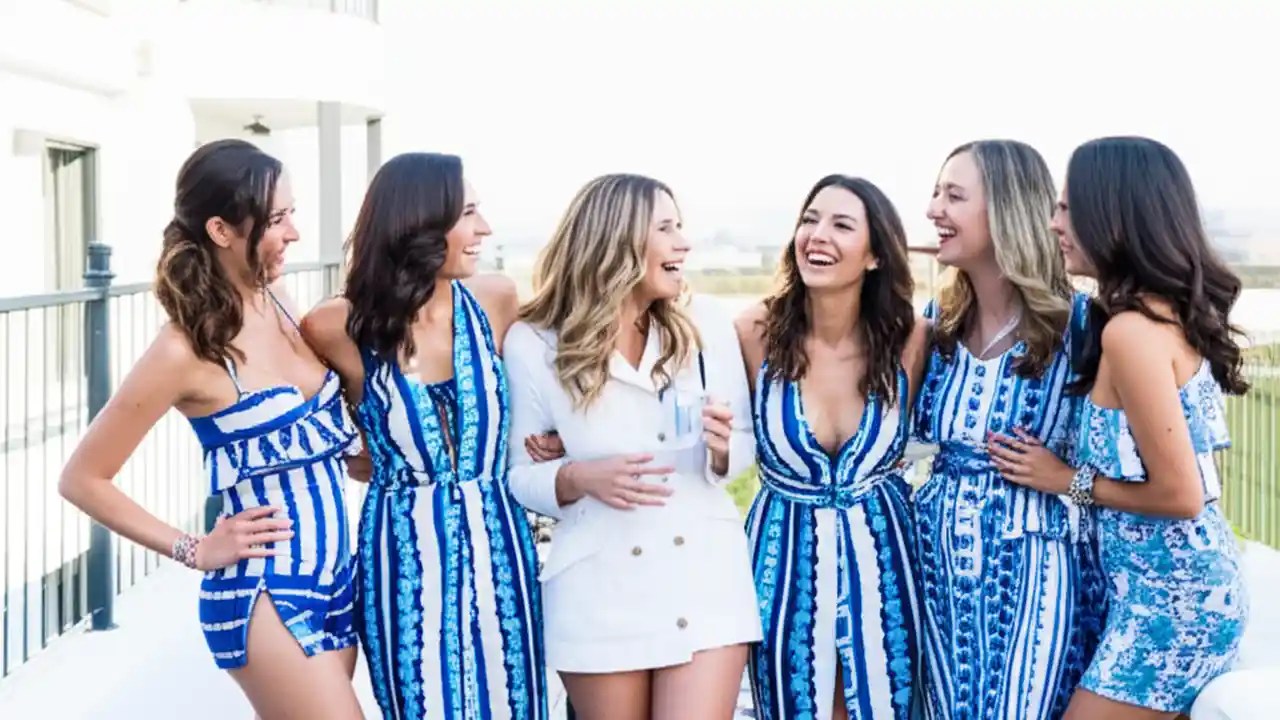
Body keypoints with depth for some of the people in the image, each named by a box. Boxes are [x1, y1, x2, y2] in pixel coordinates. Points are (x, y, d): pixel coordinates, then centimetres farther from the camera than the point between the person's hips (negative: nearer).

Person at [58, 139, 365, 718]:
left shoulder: (277, 302, 4)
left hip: (335, 581, 7)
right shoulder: (187, 350, -15)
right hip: (264, 597, -7)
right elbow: (82, 479, -8)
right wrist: (195, 551, -8)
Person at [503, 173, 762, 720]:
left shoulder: (708, 326, 0)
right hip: (598, 589, -1)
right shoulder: (534, 344, -5)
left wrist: (722, 450, -13)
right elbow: (519, 473, 1)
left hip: (707, 576, 1)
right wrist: (579, 478, -18)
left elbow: (746, 444, 9)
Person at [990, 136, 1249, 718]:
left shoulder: (1131, 329, -22)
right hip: (1189, 582, 9)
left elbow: (1179, 494, -20)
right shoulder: (1172, 310, 5)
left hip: (1166, 596, -9)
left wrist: (1071, 482, -9)